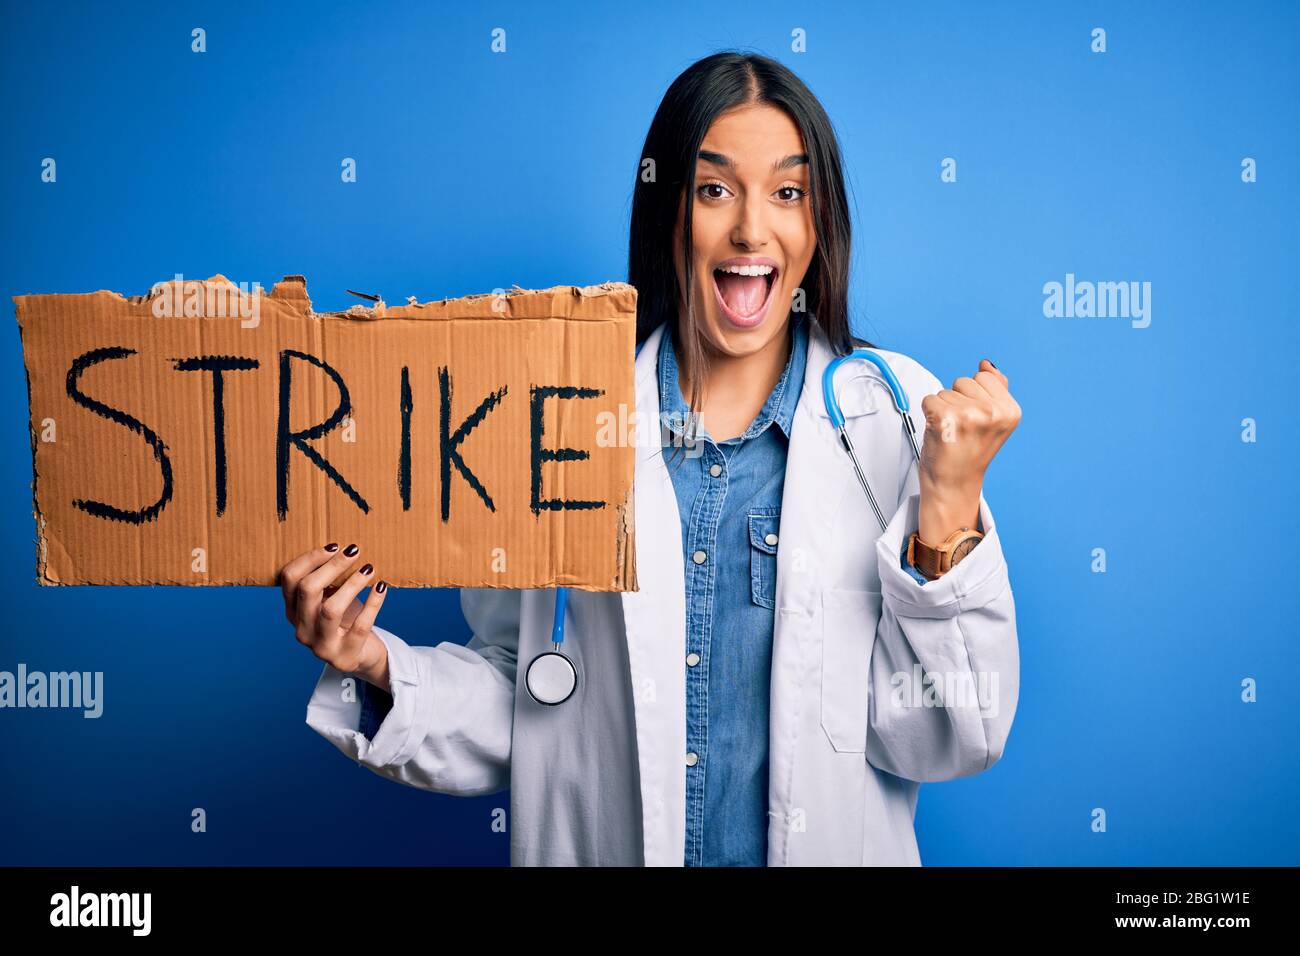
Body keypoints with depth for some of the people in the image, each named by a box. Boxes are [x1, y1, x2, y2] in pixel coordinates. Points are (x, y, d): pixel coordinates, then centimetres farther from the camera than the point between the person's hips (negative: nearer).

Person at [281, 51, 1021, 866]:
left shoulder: (899, 412, -10)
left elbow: (942, 743, -11)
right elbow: (517, 701, -1)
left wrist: (951, 505, -20)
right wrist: (378, 669, -16)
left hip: (836, 845, 0)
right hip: (597, 845, 1)